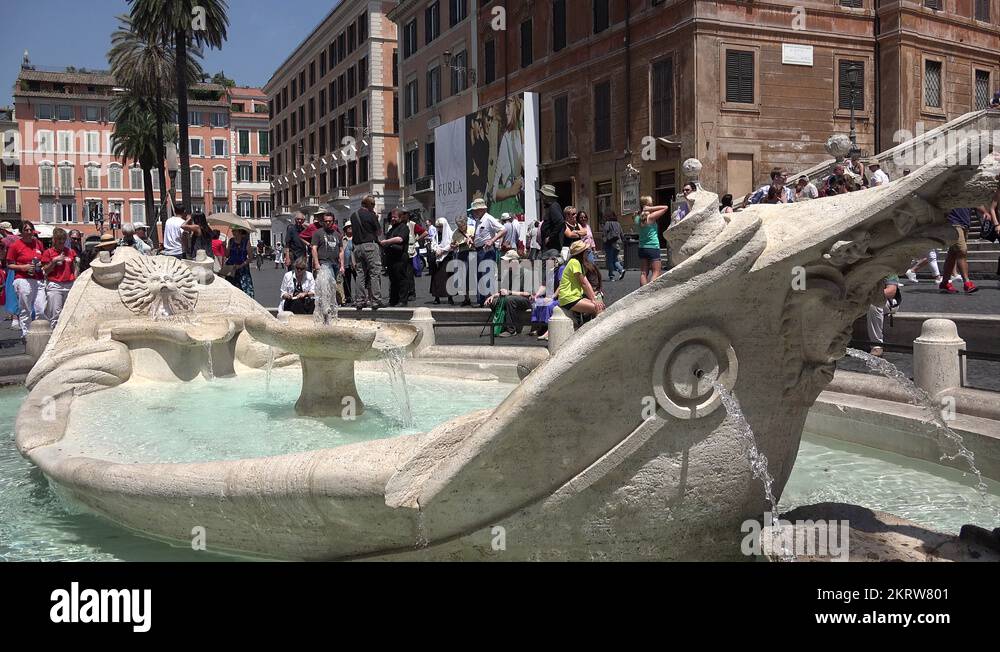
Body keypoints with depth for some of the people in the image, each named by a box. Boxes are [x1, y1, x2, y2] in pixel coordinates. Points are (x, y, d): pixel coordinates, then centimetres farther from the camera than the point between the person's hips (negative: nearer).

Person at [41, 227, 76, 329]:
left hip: (69, 285, 3)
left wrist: (75, 281, 5)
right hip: (54, 286, -3)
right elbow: (46, 271, 0)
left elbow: (74, 268, 17)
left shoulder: (70, 251, 11)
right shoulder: (48, 252, 2)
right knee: (55, 313, -6)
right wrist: (54, 261, -11)